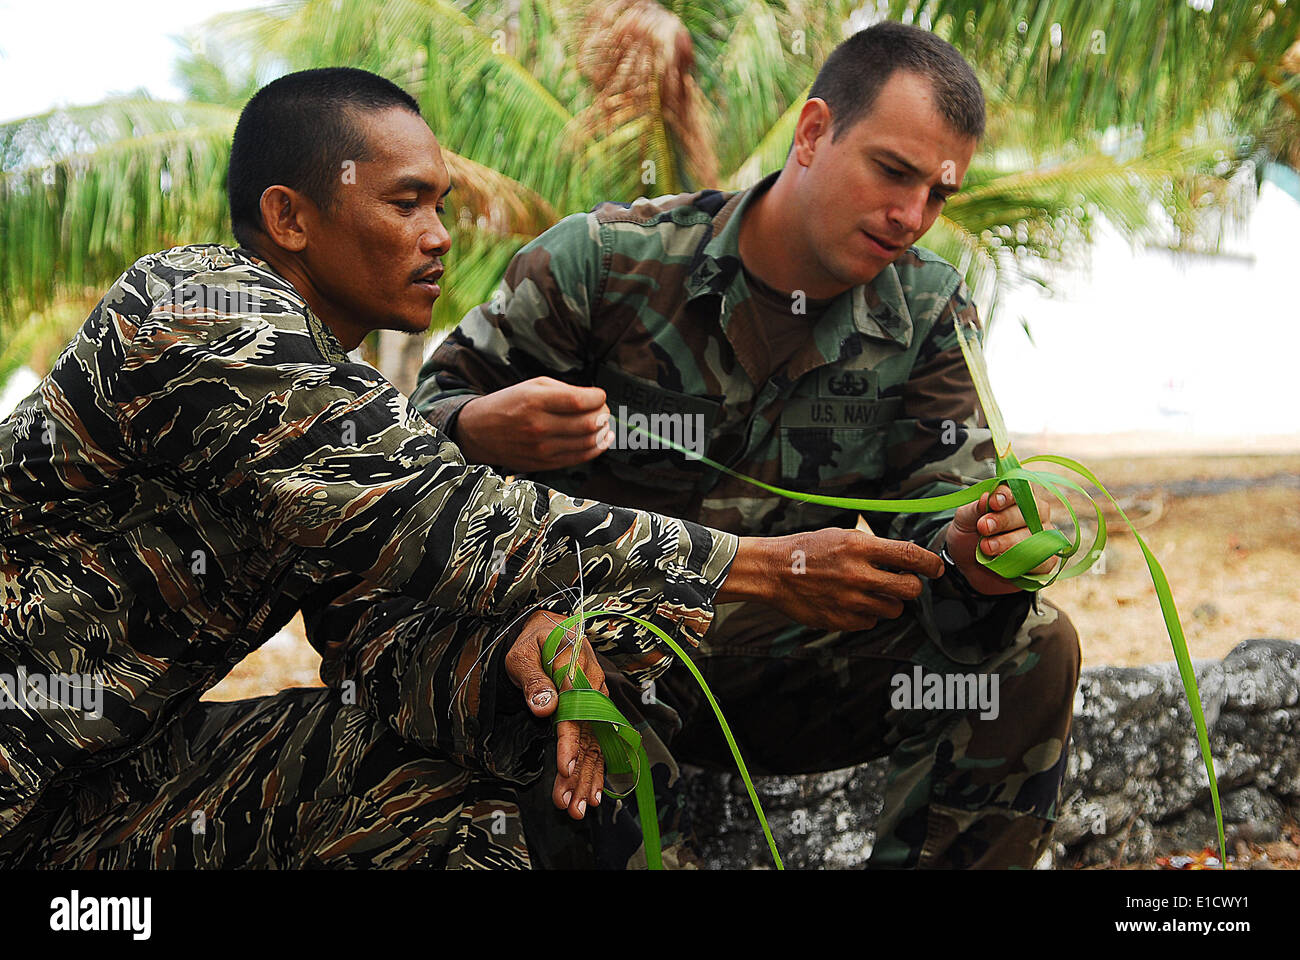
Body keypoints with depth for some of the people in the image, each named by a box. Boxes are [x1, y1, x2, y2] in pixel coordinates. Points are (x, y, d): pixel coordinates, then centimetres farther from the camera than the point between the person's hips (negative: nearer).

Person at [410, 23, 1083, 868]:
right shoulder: (604, 261, -9)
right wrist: (482, 432, -27)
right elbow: (432, 408, -2)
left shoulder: (932, 316, 3)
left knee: (1033, 649, -14)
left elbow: (937, 506, -5)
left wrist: (976, 553, -31)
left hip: (789, 659, 4)